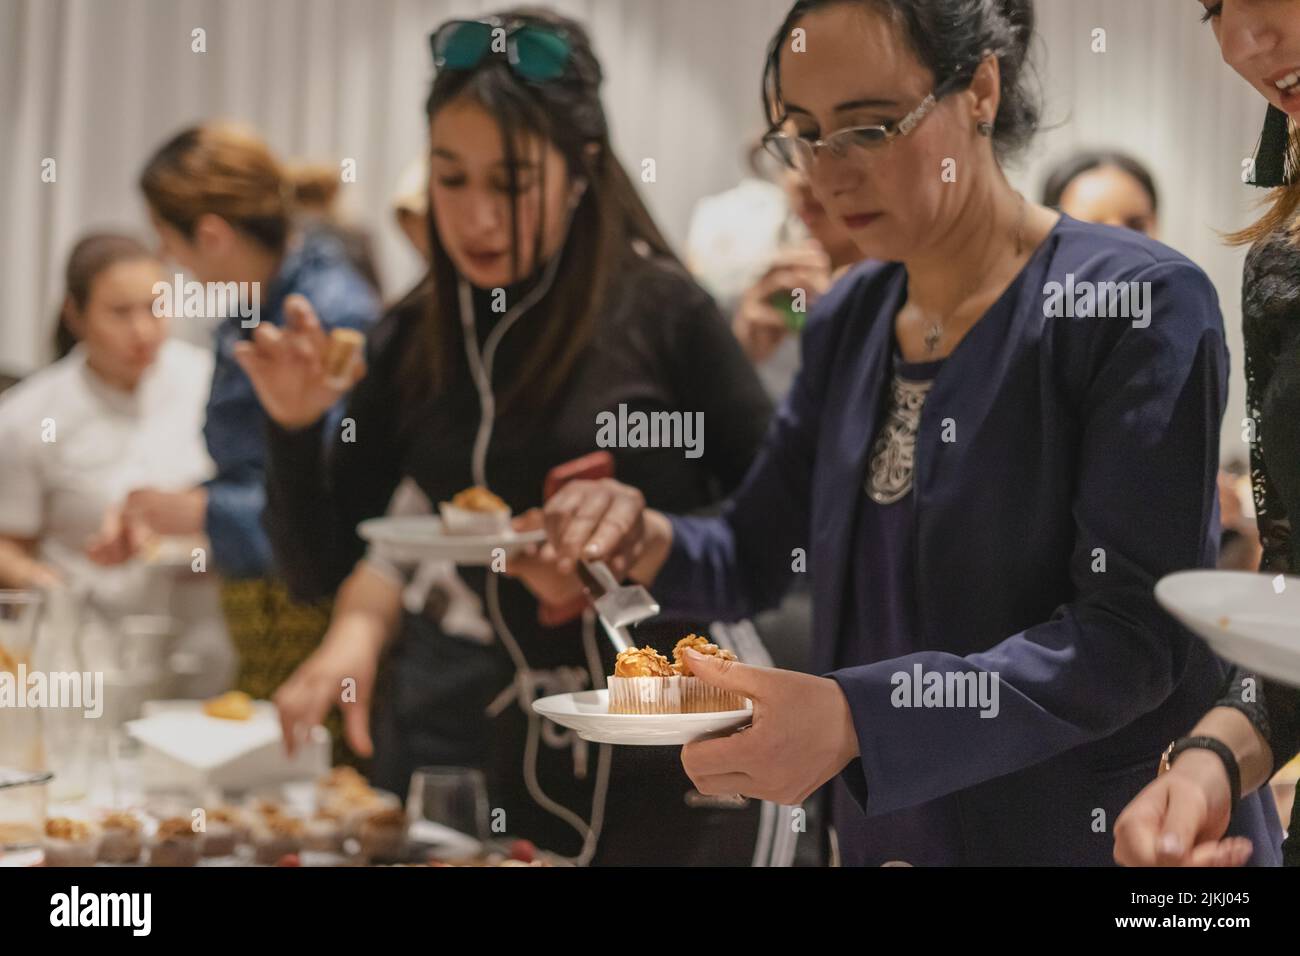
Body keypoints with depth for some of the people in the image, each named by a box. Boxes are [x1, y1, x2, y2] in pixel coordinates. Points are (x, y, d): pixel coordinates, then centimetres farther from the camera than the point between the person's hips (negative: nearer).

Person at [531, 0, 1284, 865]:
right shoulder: (848, 321, 4)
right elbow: (754, 556, 13)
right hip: (886, 832, 6)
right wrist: (648, 542, -10)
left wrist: (860, 717, -34)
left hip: (1101, 833, -6)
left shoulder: (1142, 302, -16)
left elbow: (1137, 634, -23)